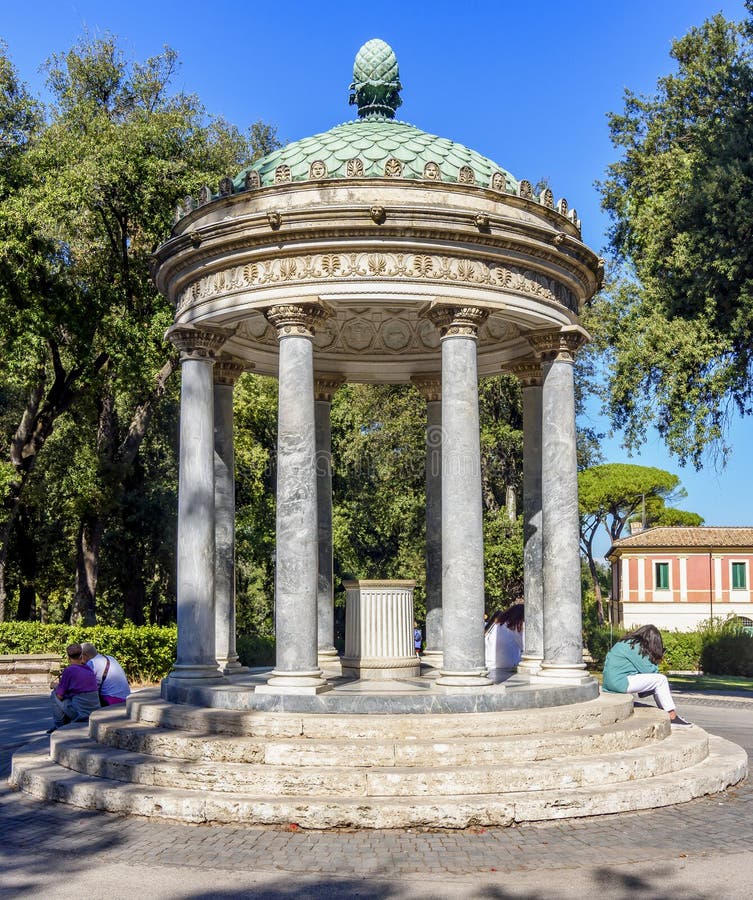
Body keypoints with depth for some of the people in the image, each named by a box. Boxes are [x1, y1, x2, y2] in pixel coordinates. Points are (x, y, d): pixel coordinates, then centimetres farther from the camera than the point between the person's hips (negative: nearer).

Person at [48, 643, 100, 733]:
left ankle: (59, 725, 14)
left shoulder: (69, 670, -7)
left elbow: (60, 696, -4)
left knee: (54, 694, 10)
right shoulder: (90, 670, 11)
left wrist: (56, 686, 15)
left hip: (80, 714, -7)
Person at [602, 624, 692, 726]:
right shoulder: (635, 647, -13)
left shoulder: (627, 643, 14)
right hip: (619, 682, -10)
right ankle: (672, 717, -4)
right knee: (661, 679, -9)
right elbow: (648, 670, -12)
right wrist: (655, 663, 6)